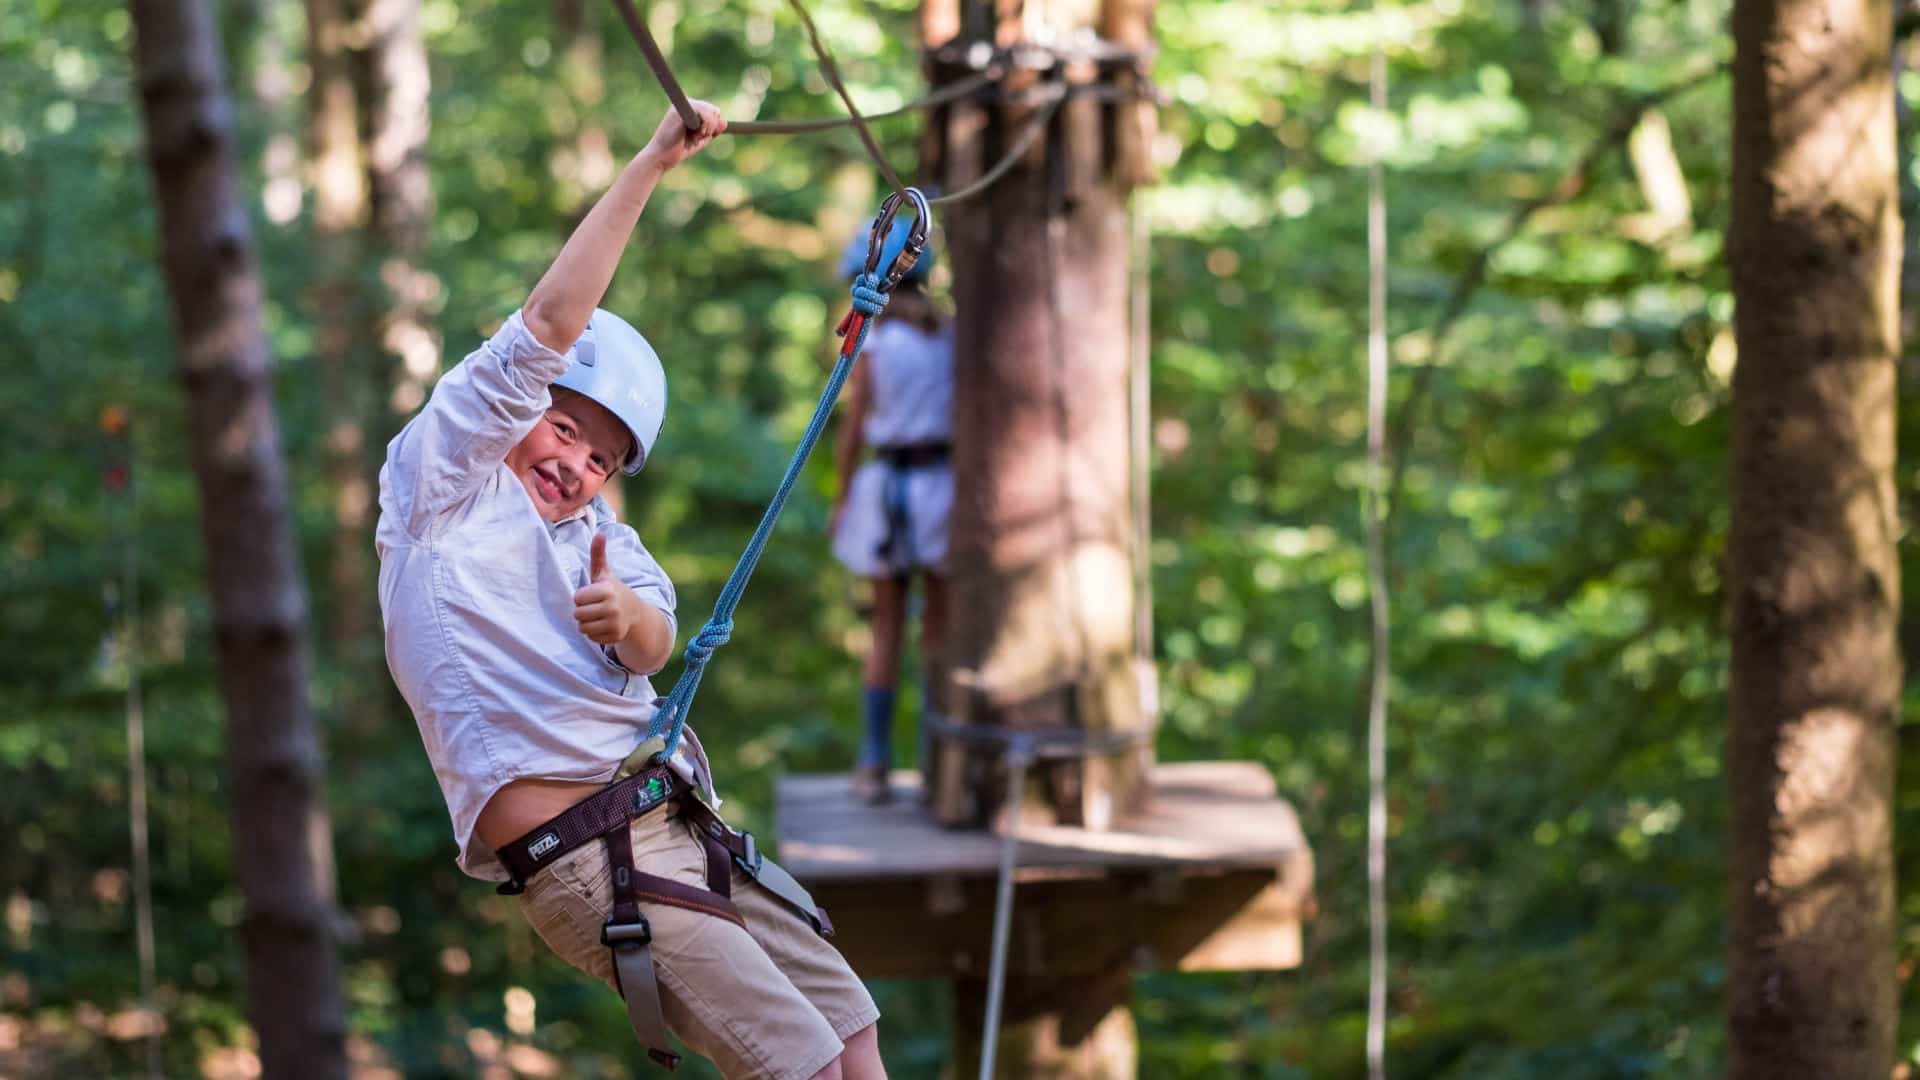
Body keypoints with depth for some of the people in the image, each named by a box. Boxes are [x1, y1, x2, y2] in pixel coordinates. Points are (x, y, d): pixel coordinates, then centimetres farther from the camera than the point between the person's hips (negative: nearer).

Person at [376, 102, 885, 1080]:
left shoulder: (594, 528, 21)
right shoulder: (444, 484, 1)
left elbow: (655, 644, 1)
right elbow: (546, 329, -9)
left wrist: (627, 616, -24)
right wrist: (649, 165, -10)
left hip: (683, 828, 8)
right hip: (585, 860, -8)